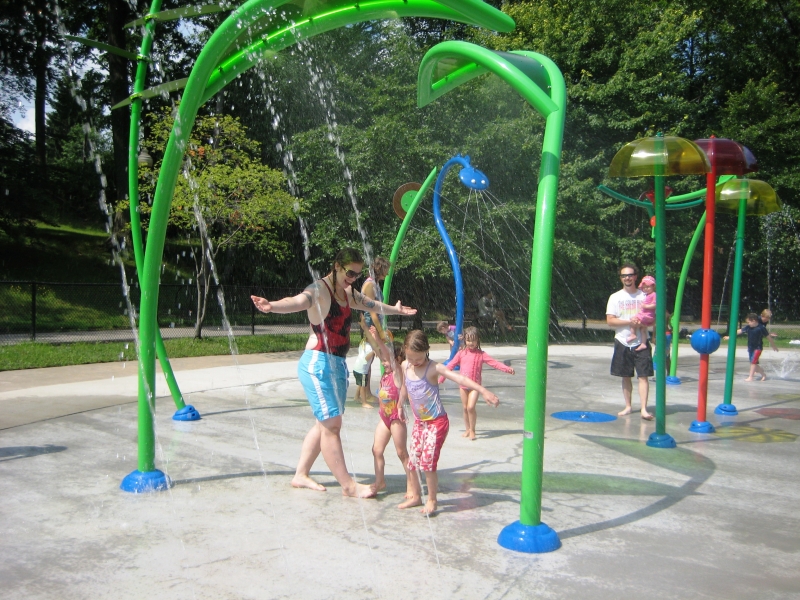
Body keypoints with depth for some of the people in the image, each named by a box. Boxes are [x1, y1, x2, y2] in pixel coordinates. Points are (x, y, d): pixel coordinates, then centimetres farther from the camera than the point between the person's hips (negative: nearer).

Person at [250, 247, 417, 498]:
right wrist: (272, 306, -57)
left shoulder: (348, 293, 15)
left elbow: (372, 304, 35)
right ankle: (348, 485, -1)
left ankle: (301, 474, 25)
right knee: (332, 424, -7)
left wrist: (395, 309, 53)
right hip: (318, 363, -10)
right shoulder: (319, 289, -13)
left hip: (337, 363, 10)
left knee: (326, 423, 14)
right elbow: (298, 301, -36)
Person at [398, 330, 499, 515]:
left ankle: (432, 500, 10)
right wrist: (400, 406, 29)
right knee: (413, 461, 9)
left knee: (428, 462, -10)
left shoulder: (433, 368, -20)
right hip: (419, 422, 6)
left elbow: (459, 378, -31)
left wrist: (483, 391, -42)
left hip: (437, 422, -6)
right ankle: (415, 496, 28)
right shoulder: (405, 366, -2)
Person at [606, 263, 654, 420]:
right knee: (626, 377, 10)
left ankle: (644, 409, -9)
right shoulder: (615, 297, 4)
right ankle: (628, 406, 21)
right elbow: (610, 320, -4)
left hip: (641, 343, -1)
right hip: (623, 343, 1)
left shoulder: (644, 295, 4)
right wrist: (629, 321, -16)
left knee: (643, 376, -8)